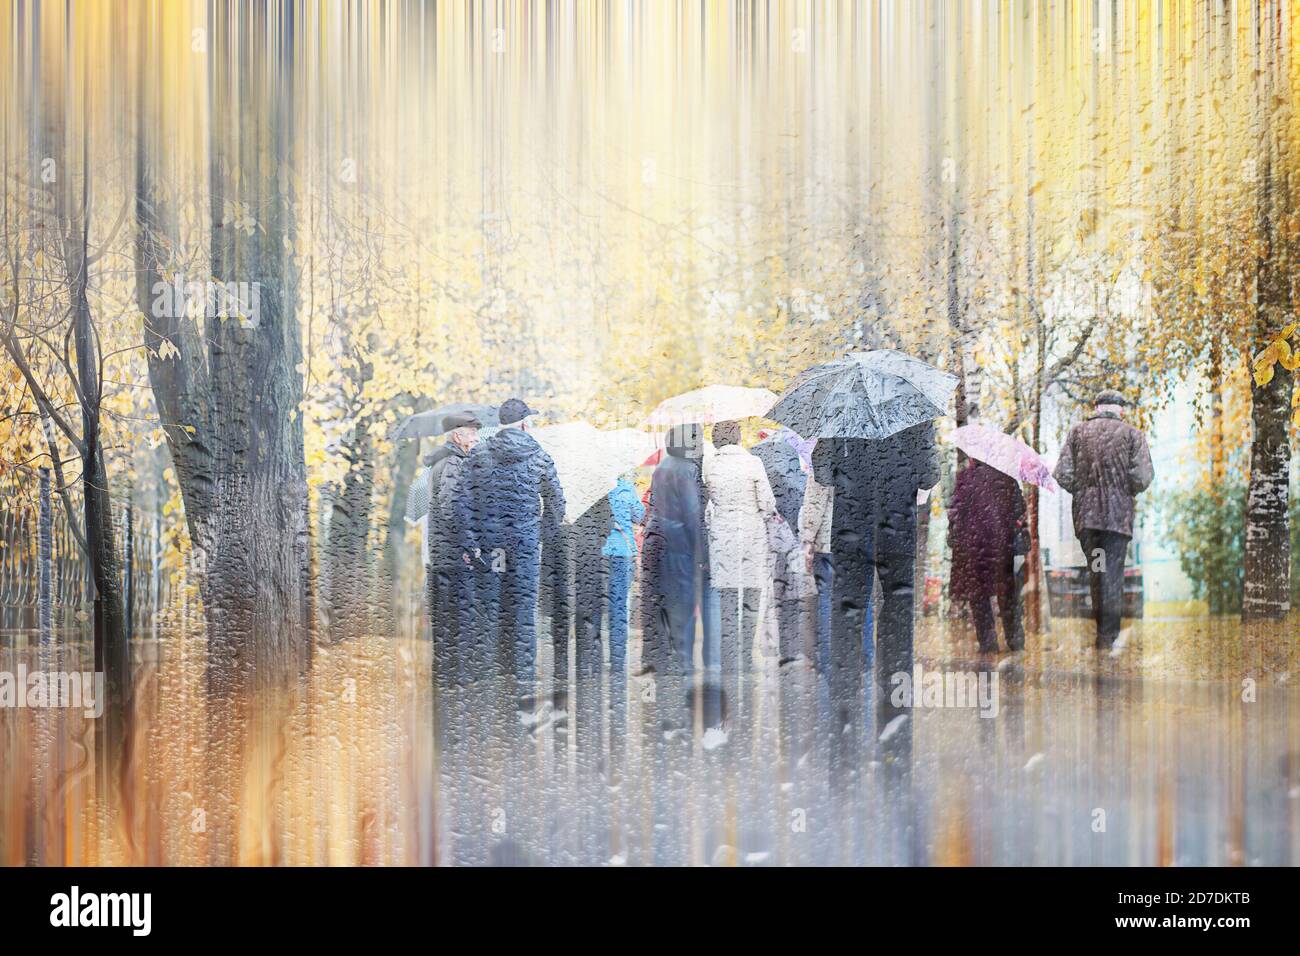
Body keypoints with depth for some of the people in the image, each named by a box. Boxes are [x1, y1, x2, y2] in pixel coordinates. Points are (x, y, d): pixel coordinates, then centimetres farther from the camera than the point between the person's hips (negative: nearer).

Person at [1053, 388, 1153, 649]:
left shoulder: (1077, 432, 5)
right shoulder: (1131, 434, -1)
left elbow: (1063, 474, -2)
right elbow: (1142, 476, -10)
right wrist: (1127, 492, 10)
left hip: (1085, 512, 3)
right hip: (1118, 513, -2)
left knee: (1095, 570, 16)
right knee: (1112, 574, 1)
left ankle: (1102, 627, 24)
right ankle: (1108, 635, -1)